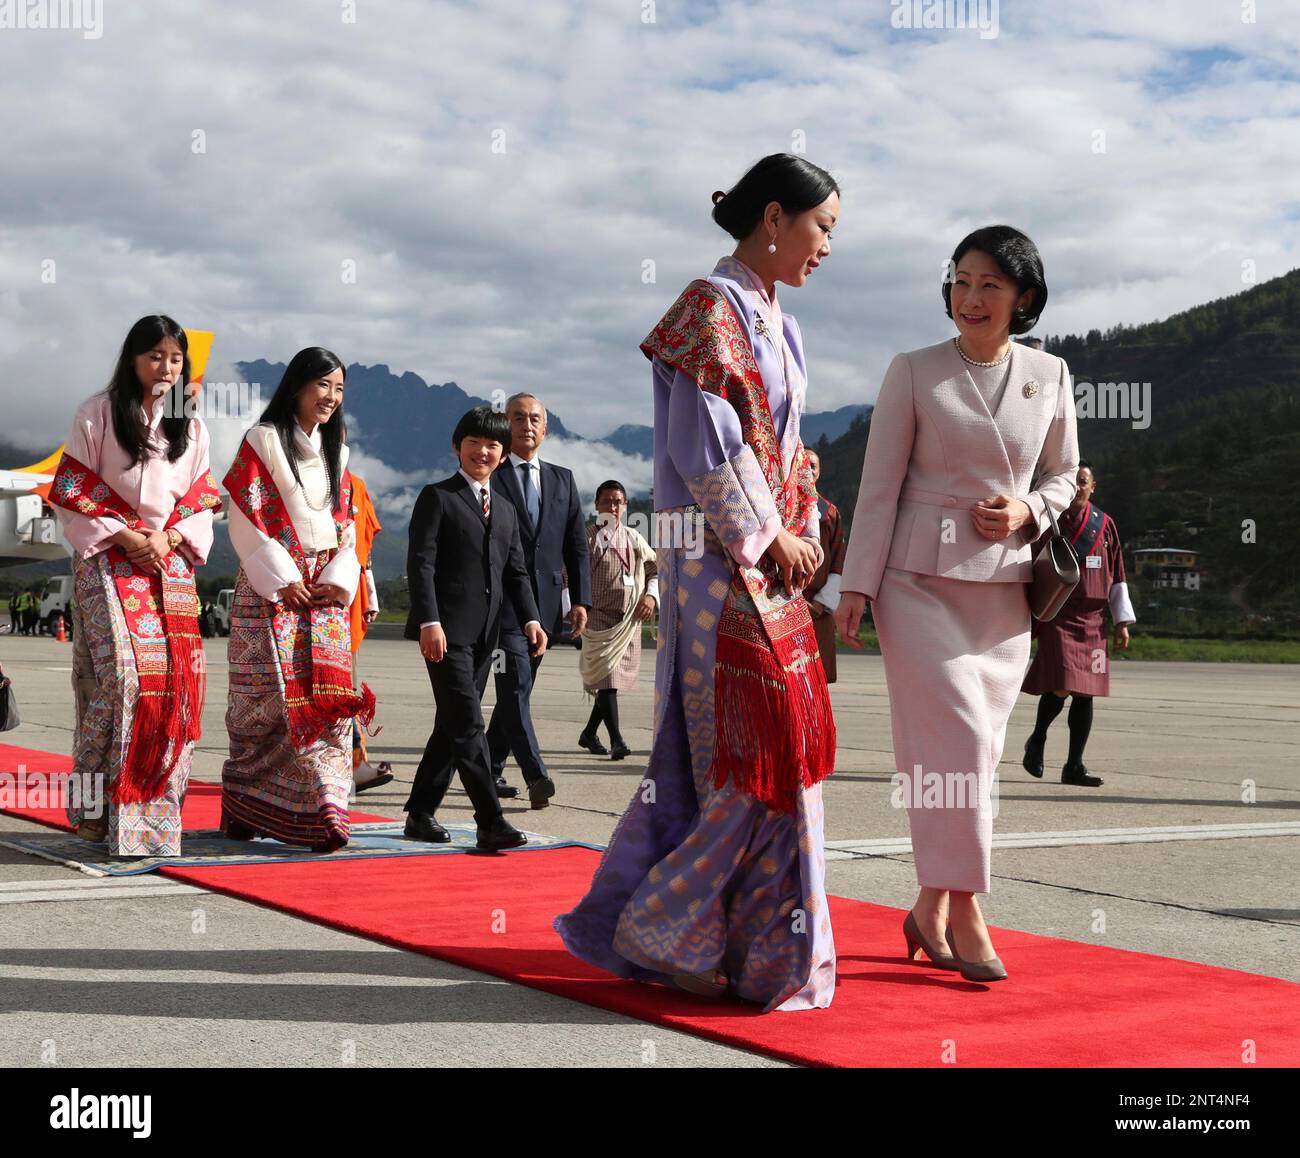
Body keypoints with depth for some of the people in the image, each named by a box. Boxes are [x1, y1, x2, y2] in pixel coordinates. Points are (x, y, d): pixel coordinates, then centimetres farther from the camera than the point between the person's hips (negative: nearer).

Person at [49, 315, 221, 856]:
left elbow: (203, 499, 15)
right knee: (122, 670, -17)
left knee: (177, 675, -4)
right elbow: (71, 488, -1)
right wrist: (123, 535, -11)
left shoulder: (191, 426, 15)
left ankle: (158, 803, 5)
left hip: (170, 563, 4)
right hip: (109, 562, -4)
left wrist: (171, 536, -4)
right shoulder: (98, 413, 2)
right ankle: (101, 805, -11)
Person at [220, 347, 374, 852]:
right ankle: (242, 810, 3)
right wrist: (282, 579, -12)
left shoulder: (335, 451, 17)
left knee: (328, 693, -3)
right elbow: (246, 516, -7)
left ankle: (323, 812, -4)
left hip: (326, 588, 5)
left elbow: (346, 521, 15)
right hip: (271, 587, -5)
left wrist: (339, 579, -1)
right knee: (271, 694, -7)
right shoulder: (262, 441, -1)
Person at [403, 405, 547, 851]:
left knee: (452, 727, 11)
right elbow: (421, 563, -8)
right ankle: (491, 822, -15)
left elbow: (516, 571, 18)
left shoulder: (505, 510, 21)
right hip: (446, 630, -7)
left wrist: (531, 619, 2)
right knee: (467, 726, -12)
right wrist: (429, 622, -19)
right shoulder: (437, 497, 0)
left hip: (484, 633, 7)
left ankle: (420, 813, 20)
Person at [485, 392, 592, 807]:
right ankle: (535, 776, -15)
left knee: (516, 688, 10)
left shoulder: (562, 480, 16)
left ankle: (489, 768, 21)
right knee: (516, 685, -13)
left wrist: (580, 600, 6)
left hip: (544, 602, 5)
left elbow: (577, 545, 15)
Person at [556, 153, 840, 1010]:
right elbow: (703, 444, -16)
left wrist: (805, 535, 8)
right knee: (759, 746, -9)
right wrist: (769, 536, -12)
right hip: (720, 558, -9)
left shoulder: (777, 326, 20)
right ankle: (670, 930, 2)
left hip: (770, 561, 9)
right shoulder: (713, 308, -9)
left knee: (715, 749, 9)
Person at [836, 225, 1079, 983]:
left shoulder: (1050, 377, 8)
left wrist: (1028, 511, -4)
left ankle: (931, 909, 17)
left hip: (1005, 585, 4)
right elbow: (879, 485, -1)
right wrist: (857, 587, -5)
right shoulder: (913, 373, 0)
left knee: (980, 749, 5)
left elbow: (1064, 474, 18)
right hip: (920, 579, -3)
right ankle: (965, 912, -4)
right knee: (955, 736, -12)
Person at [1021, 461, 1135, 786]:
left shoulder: (1104, 524, 9)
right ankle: (1037, 739, 11)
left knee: (1085, 693, 2)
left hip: (1092, 621, 4)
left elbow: (1117, 576, 12)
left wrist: (1122, 621, 7)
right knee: (1060, 687, -16)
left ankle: (1074, 766, 9)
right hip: (1056, 616, -4)